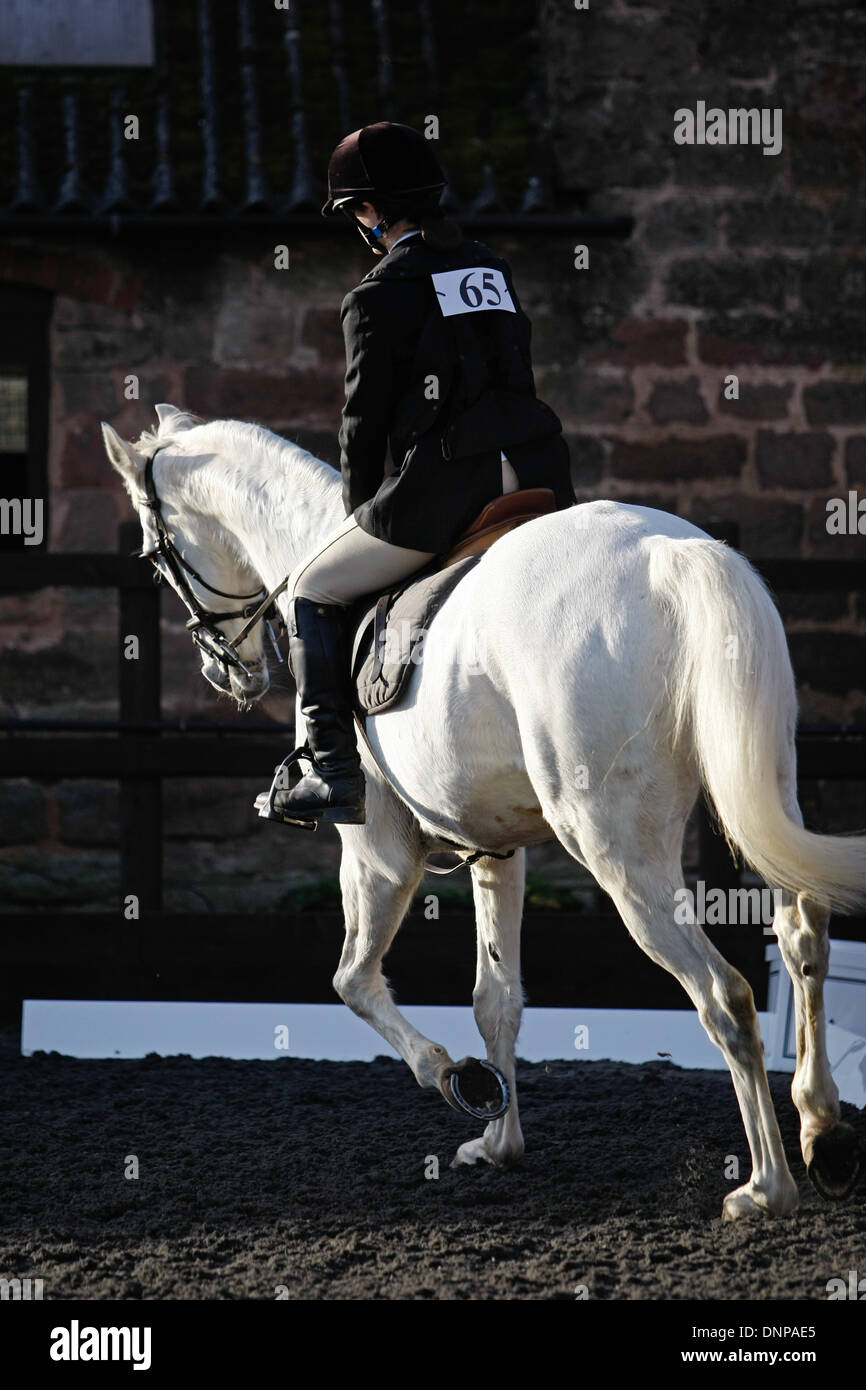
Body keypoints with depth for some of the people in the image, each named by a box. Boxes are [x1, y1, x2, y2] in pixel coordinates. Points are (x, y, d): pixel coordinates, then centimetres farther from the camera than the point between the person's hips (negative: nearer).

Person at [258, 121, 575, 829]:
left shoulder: (378, 299, -3)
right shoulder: (493, 270, 16)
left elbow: (365, 423, 1)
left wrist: (362, 516, 16)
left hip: (442, 489, -6)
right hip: (538, 477, 6)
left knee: (313, 593, 11)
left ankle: (334, 773, 3)